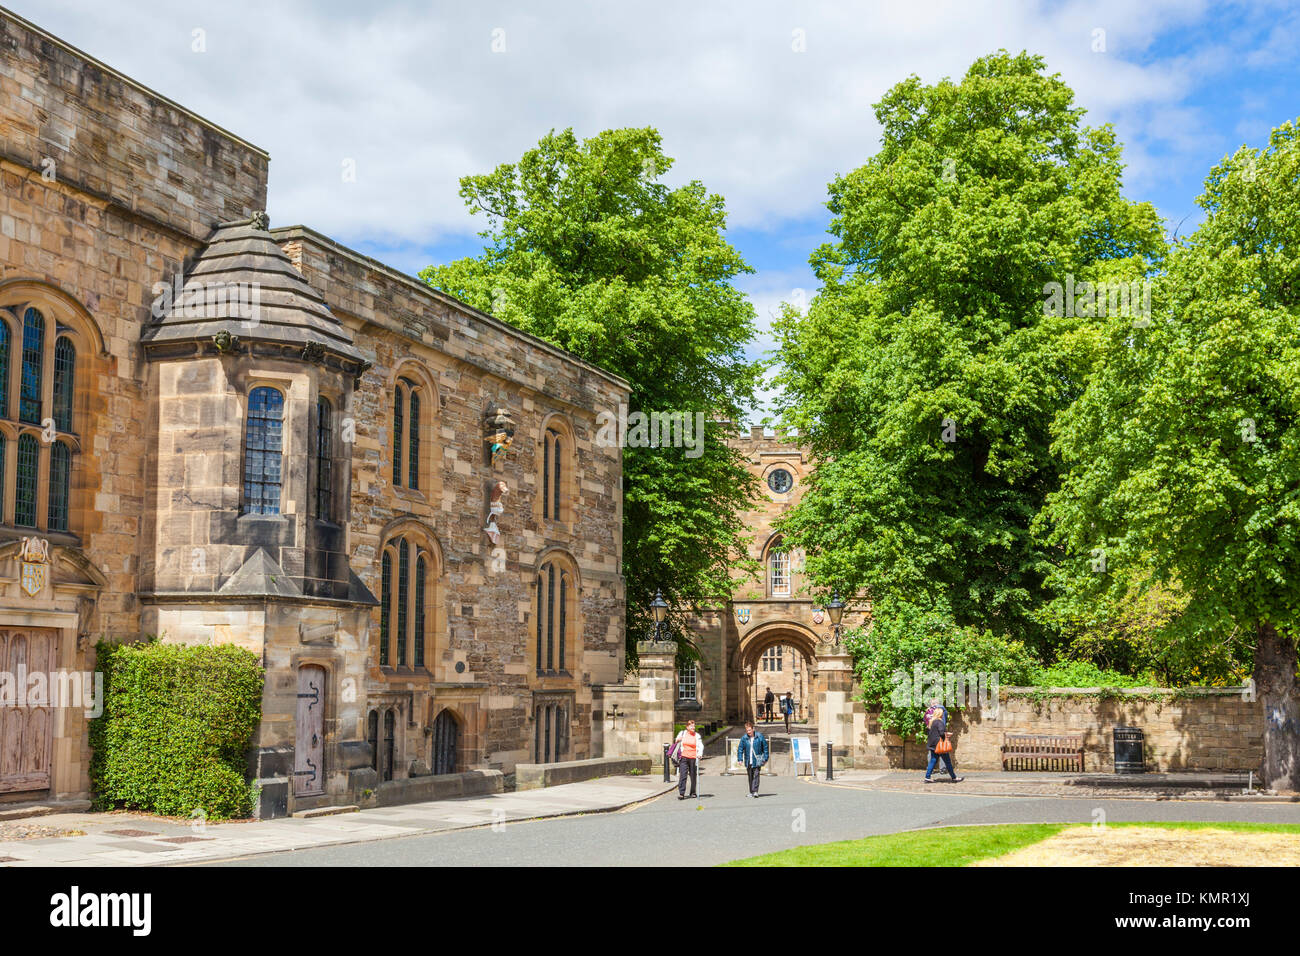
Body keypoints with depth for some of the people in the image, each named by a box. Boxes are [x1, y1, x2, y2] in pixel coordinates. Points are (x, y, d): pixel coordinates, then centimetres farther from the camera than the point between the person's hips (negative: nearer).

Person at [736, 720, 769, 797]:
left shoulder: (760, 737, -4)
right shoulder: (744, 738, 0)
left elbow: (765, 747, 4)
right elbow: (740, 749, 5)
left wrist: (765, 758, 2)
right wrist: (740, 759, -5)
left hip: (757, 761, -2)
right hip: (748, 761, 3)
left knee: (756, 775, -13)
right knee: (750, 777, 9)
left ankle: (755, 791, -15)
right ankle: (751, 792, 18)